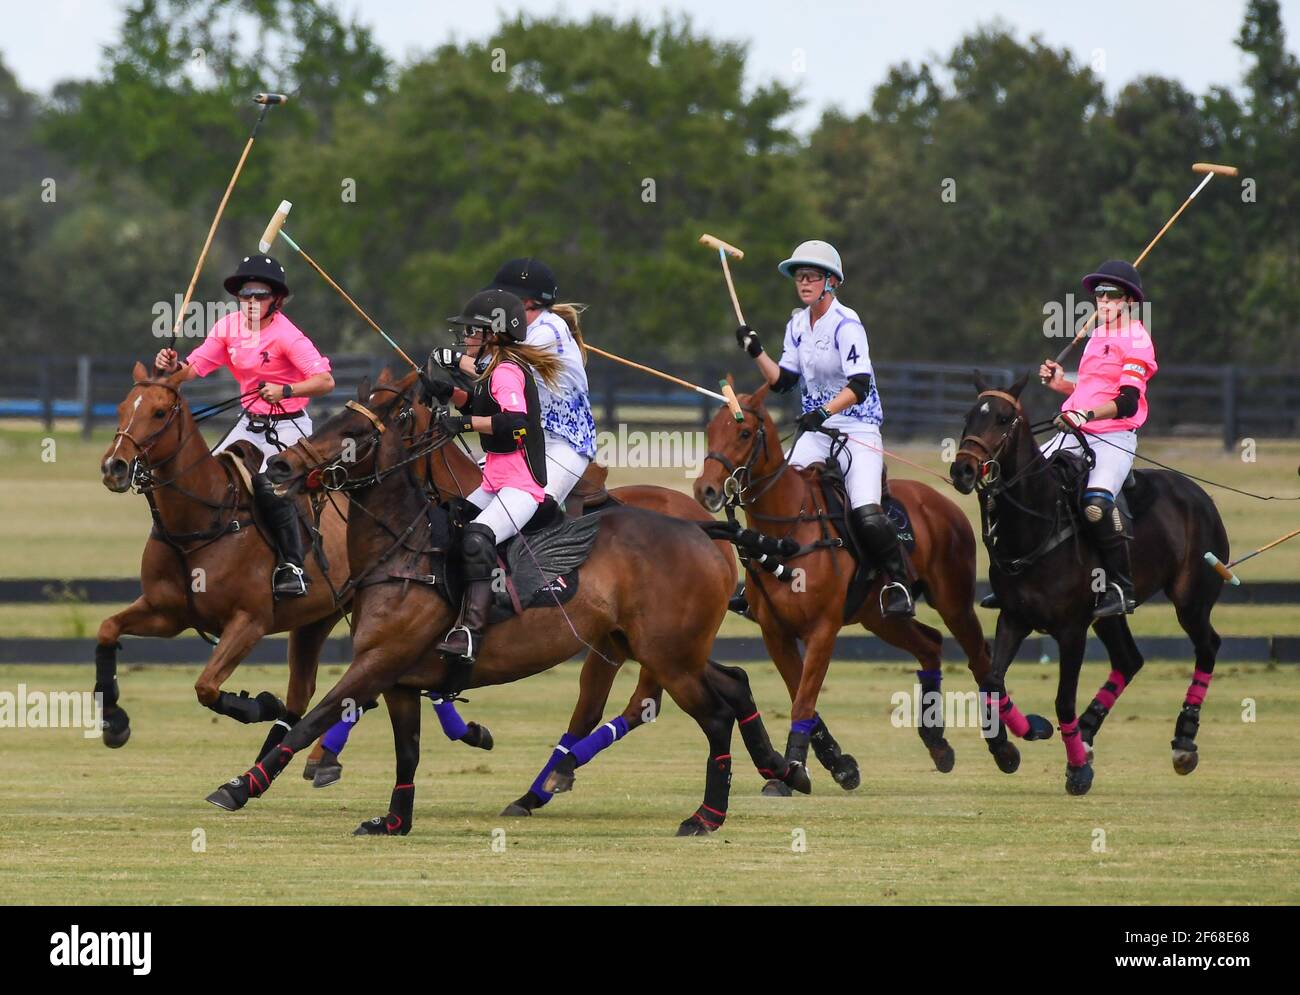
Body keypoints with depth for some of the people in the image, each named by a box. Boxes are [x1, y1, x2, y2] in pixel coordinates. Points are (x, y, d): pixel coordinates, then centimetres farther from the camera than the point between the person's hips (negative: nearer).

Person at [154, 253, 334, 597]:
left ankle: (293, 566, -19)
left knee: (270, 485, -27)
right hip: (250, 423, 7)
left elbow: (325, 381, -25)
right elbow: (194, 367, -4)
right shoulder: (229, 327, -1)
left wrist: (285, 391, -40)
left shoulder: (285, 335, -18)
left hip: (288, 427, -7)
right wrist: (173, 366, -26)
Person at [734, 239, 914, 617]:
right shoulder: (798, 324, 10)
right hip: (815, 431, 7)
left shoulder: (846, 324, -14)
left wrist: (825, 411, -37)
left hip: (858, 428, -7)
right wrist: (756, 352, 1)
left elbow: (859, 386, -24)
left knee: (866, 514, -23)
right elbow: (783, 380, 14)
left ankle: (898, 585, -8)